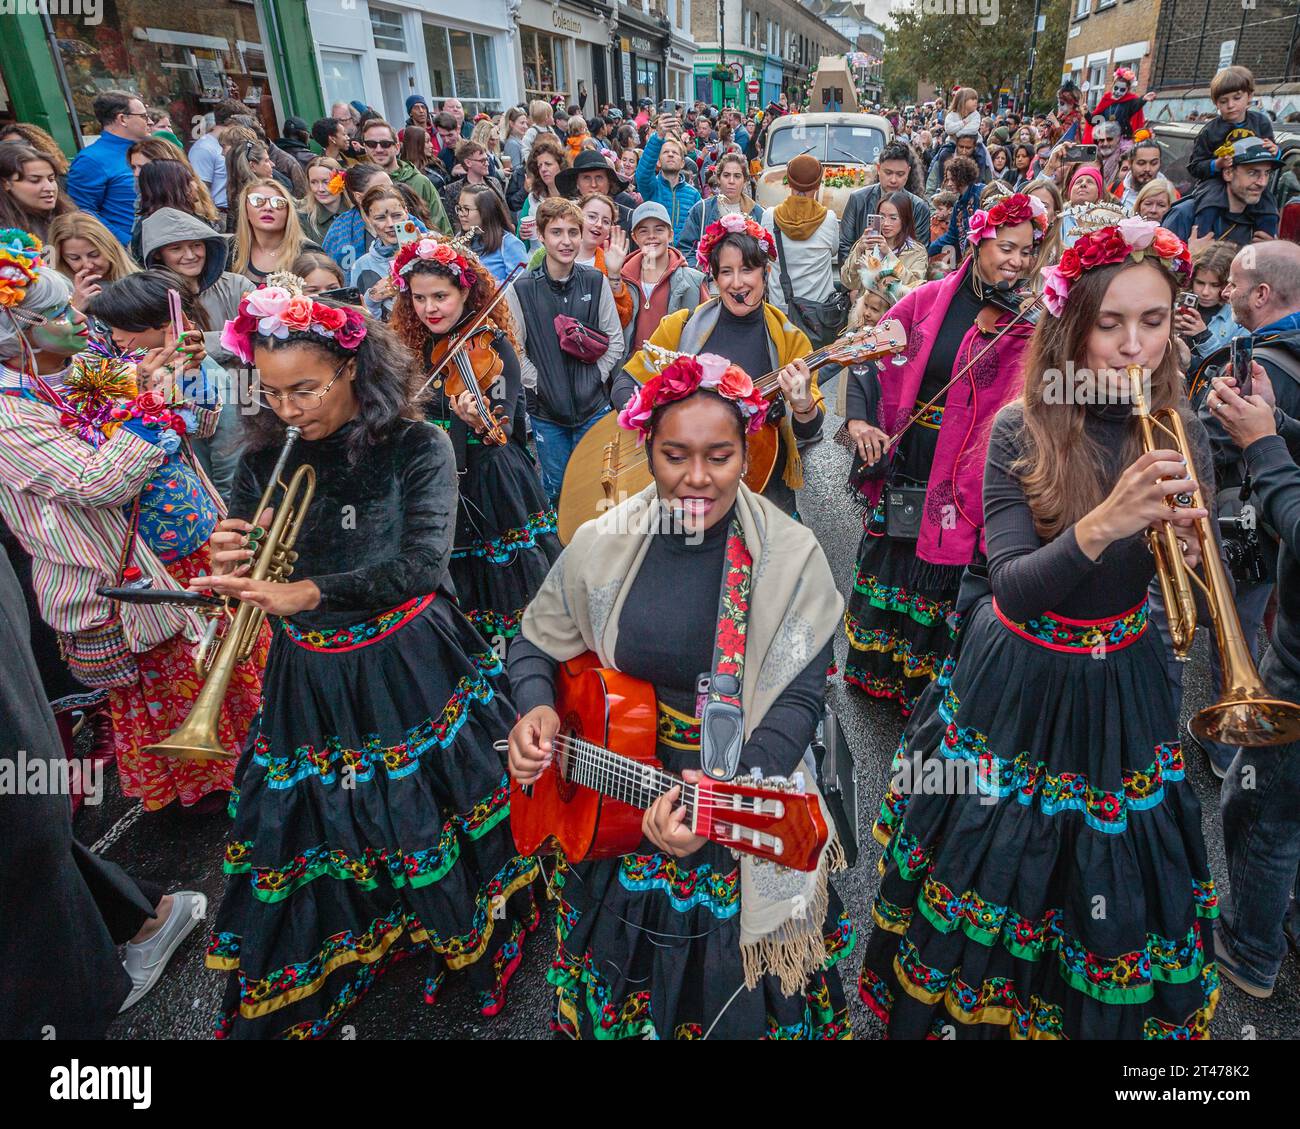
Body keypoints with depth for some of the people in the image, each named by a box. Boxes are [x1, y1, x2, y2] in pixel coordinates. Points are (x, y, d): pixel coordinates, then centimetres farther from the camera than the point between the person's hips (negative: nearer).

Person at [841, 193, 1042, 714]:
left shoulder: (1029, 320, -3)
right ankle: (873, 669, 40)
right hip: (904, 460, 3)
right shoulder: (930, 299, 1)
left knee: (942, 572, 7)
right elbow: (869, 353, 5)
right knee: (888, 558, 16)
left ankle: (926, 688, 30)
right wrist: (858, 417, -9)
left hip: (965, 470, -2)